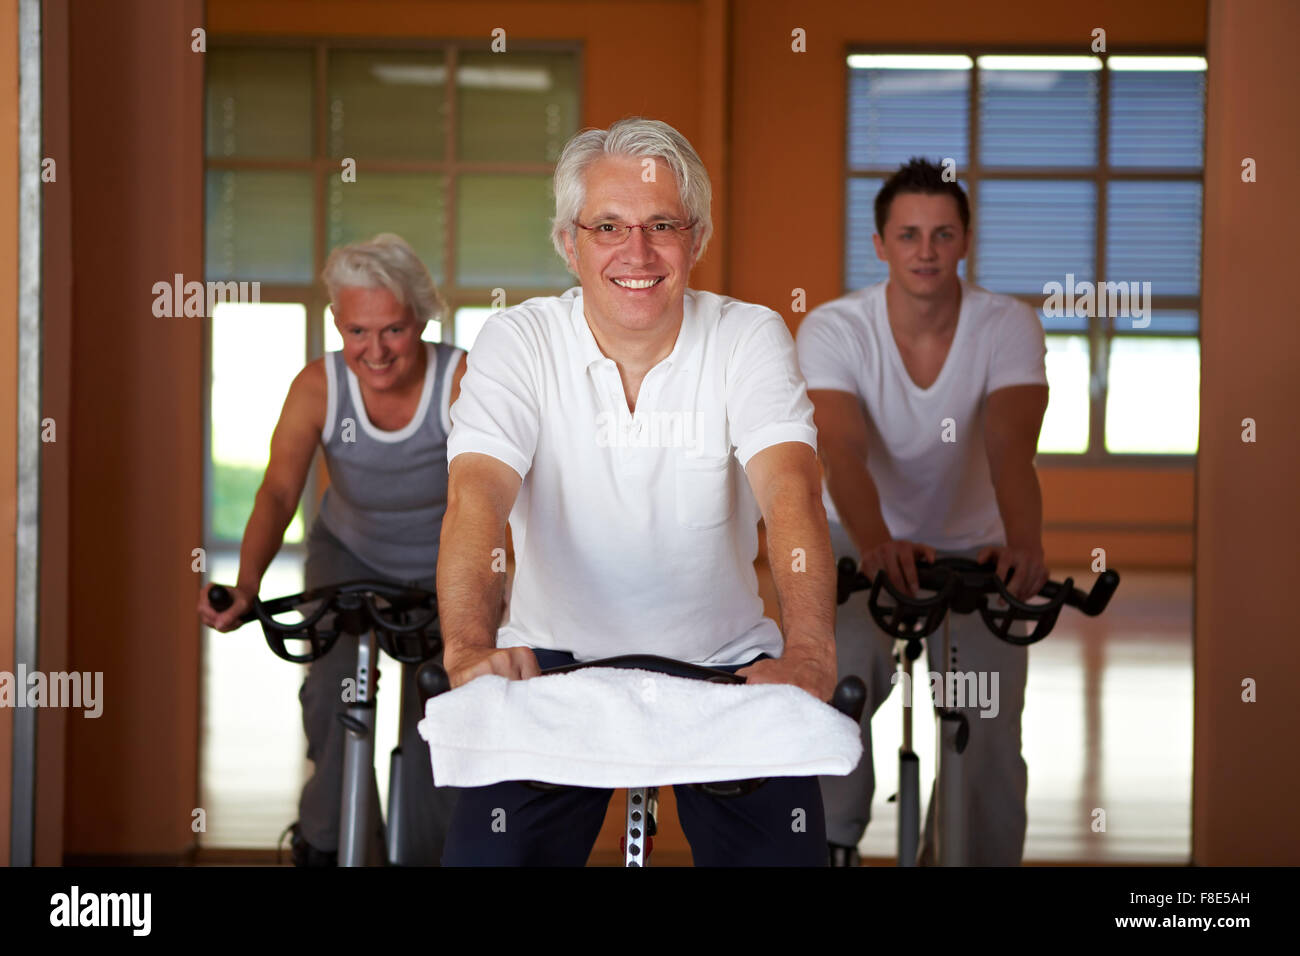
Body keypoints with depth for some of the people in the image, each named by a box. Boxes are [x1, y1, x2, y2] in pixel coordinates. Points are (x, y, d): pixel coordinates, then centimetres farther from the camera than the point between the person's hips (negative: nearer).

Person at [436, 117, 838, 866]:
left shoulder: (751, 338, -5)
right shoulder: (520, 342, -5)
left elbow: (790, 492, -21)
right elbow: (477, 497, -20)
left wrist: (810, 649, -40)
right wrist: (472, 646, -41)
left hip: (723, 660, 0)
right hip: (555, 659, 0)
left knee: (784, 852, -17)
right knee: (486, 856, -17)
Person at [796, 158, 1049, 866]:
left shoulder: (1008, 328, -16)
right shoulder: (831, 331, -18)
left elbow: (1010, 448, -32)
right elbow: (842, 454, -33)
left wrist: (1023, 542, -52)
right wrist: (876, 542, -54)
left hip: (974, 548, 1)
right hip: (861, 543, -1)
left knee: (990, 742, -11)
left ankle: (975, 858, 9)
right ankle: (831, 848, -1)